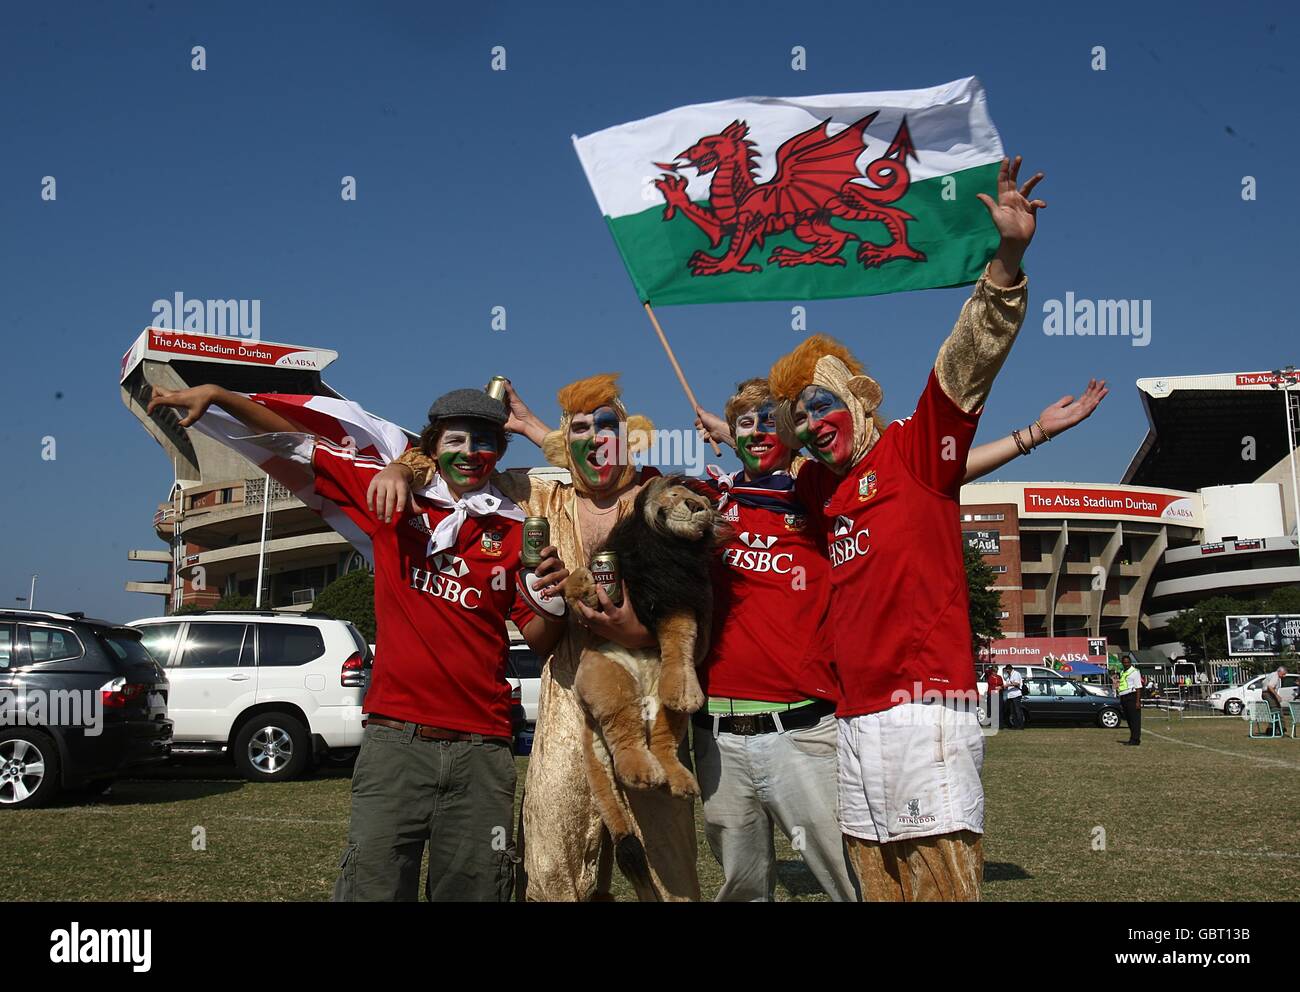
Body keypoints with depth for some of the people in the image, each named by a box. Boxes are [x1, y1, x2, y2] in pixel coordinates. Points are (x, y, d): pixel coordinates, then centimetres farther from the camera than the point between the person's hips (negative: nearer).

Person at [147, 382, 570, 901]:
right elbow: (299, 444, 13)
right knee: (371, 889, -6)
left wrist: (553, 597, -12)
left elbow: (539, 638, 9)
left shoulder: (516, 530, 7)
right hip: (395, 738, -1)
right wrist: (217, 395, 6)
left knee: (474, 890, 7)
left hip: (481, 749, 1)